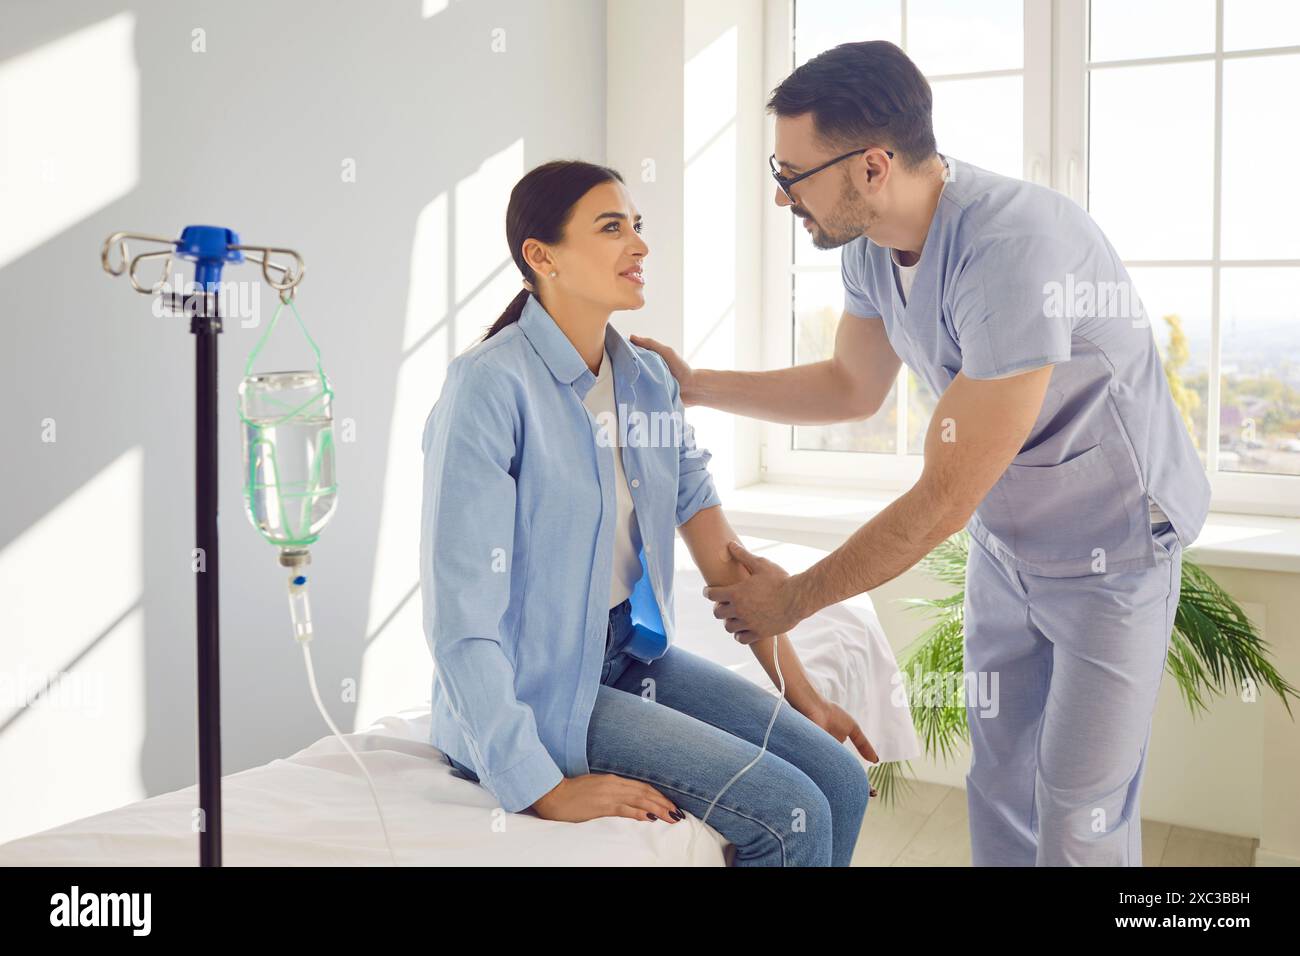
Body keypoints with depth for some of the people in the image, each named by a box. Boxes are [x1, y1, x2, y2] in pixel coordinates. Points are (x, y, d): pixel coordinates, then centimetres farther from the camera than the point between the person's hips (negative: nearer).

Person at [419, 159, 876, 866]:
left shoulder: (646, 378, 4)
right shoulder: (490, 387, -19)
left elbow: (722, 554, 7)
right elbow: (460, 617, -22)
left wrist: (802, 696, 5)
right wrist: (542, 791, -23)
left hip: (636, 652, 7)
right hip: (537, 690, -7)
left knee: (841, 778, -3)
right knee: (789, 814, -16)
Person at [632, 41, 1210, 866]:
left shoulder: (1015, 251, -34)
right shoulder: (871, 243, -8)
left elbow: (943, 501, -28)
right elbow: (854, 387, 13)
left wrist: (795, 598, -16)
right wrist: (694, 384, 7)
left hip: (1113, 549, -7)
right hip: (1007, 541, 7)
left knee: (1079, 819, 0)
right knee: (999, 789, 15)